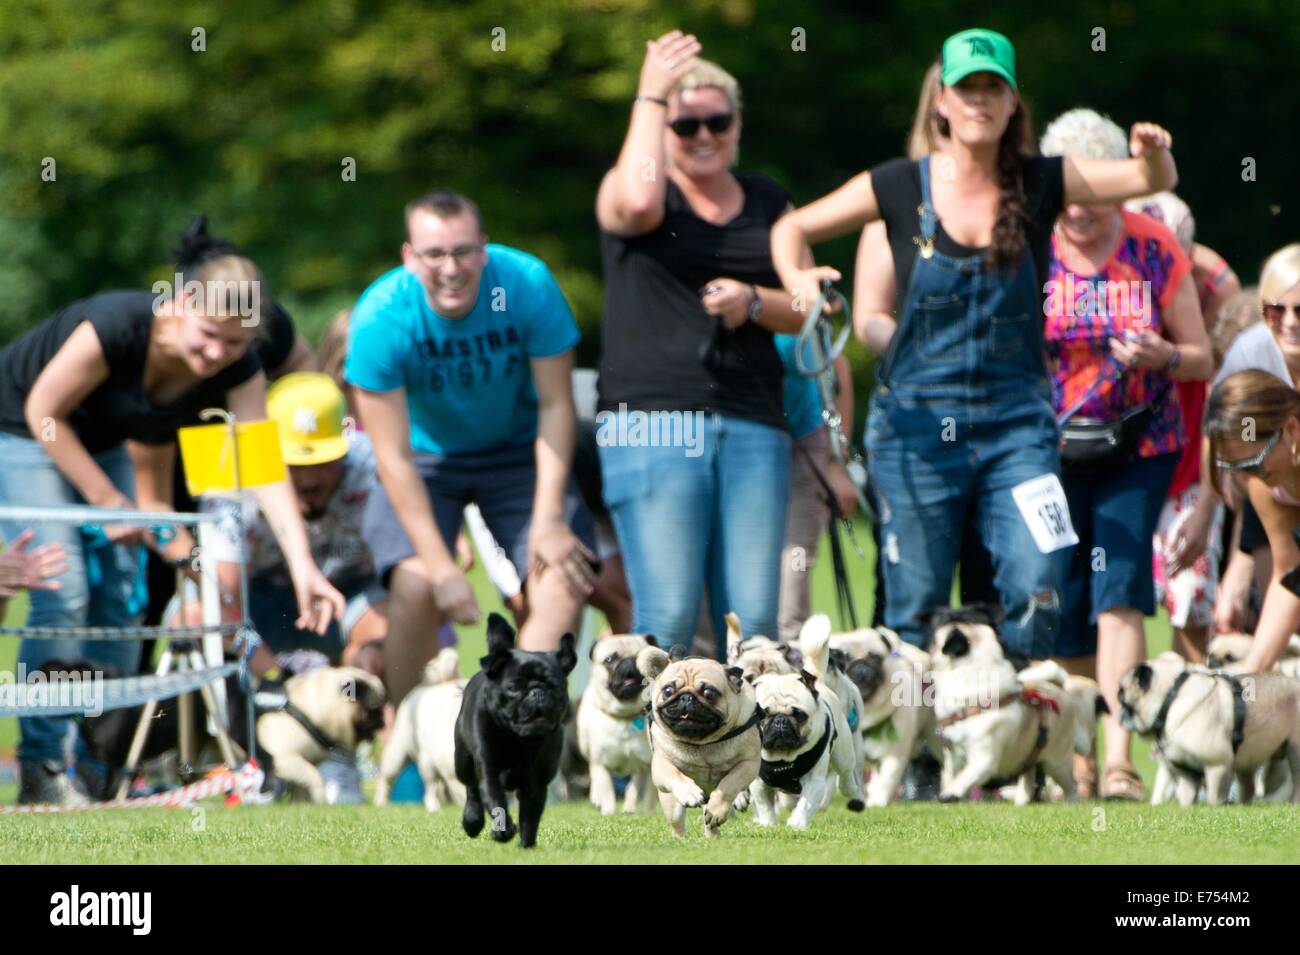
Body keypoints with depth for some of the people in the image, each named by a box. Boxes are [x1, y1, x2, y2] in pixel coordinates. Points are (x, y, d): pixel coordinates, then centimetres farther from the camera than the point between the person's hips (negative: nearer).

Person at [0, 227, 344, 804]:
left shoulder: (238, 370, -19)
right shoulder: (117, 327, -36)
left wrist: (303, 568, -36)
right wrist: (109, 502, -24)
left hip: (98, 443, 6)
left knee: (121, 594, -2)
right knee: (63, 590, -18)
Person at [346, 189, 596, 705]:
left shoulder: (527, 284, -24)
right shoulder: (381, 318, -26)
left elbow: (555, 404, -14)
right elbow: (393, 456, -22)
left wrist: (548, 521, -21)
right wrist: (440, 565, -26)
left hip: (518, 453, 2)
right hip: (426, 462, -2)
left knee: (565, 576, -18)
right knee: (417, 587, -24)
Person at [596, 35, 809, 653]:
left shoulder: (768, 204, 18)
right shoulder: (626, 189, 5)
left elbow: (806, 310, 19)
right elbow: (638, 202, -20)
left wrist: (754, 302, -3)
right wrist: (651, 97, -11)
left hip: (752, 426, 4)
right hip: (651, 420, -4)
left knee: (754, 620, -4)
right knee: (668, 619, -12)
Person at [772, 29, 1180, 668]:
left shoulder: (1040, 184, 1)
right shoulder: (901, 188, 0)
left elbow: (1152, 182, -6)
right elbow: (791, 229, 8)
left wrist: (1153, 157, -29)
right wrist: (797, 279, -12)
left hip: (1016, 422, 0)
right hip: (917, 421, 0)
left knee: (1035, 589, -14)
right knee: (915, 608, 2)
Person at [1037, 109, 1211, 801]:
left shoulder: (1156, 252, -3)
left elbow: (1201, 360, 3)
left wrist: (1161, 356, -20)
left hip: (1140, 448, -1)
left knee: (1118, 592, -16)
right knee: (1065, 609, 2)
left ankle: (1119, 760, -21)